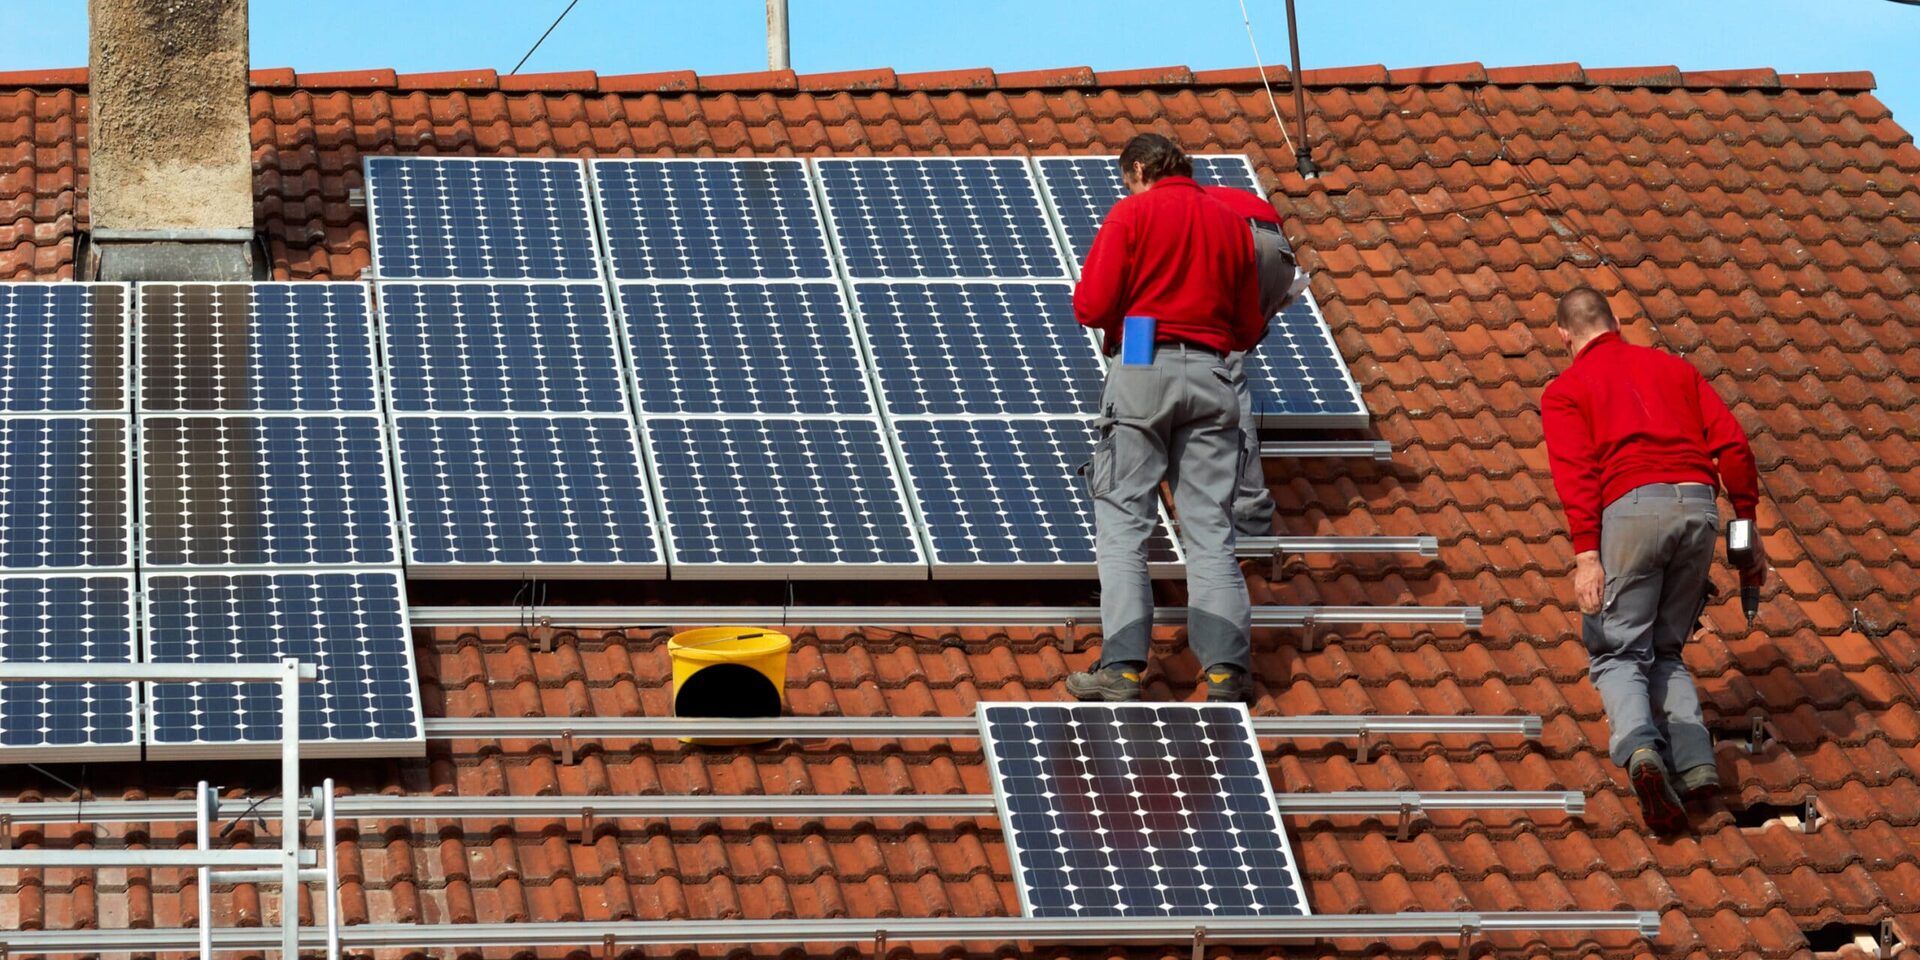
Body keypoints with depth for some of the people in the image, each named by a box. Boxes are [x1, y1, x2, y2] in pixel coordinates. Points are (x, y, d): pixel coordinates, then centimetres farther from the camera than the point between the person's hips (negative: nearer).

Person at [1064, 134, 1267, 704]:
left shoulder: (1133, 213, 1)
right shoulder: (1232, 224, 15)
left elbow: (1092, 307, -7)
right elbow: (1249, 331, 17)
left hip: (1143, 368, -4)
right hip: (1210, 374, 4)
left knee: (1123, 523, -2)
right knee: (1210, 527, 3)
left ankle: (1122, 666, -12)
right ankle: (1226, 666, -7)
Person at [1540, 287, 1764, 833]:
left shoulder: (1566, 390, 13)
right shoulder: (1674, 368, 25)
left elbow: (1576, 472, -3)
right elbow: (1732, 446, 14)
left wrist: (1586, 555, -11)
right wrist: (1746, 527, 17)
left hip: (1633, 506, -4)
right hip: (1699, 504, 4)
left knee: (1618, 654, 2)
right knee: (1666, 650, 19)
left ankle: (1640, 748, -27)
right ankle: (1694, 759, -4)